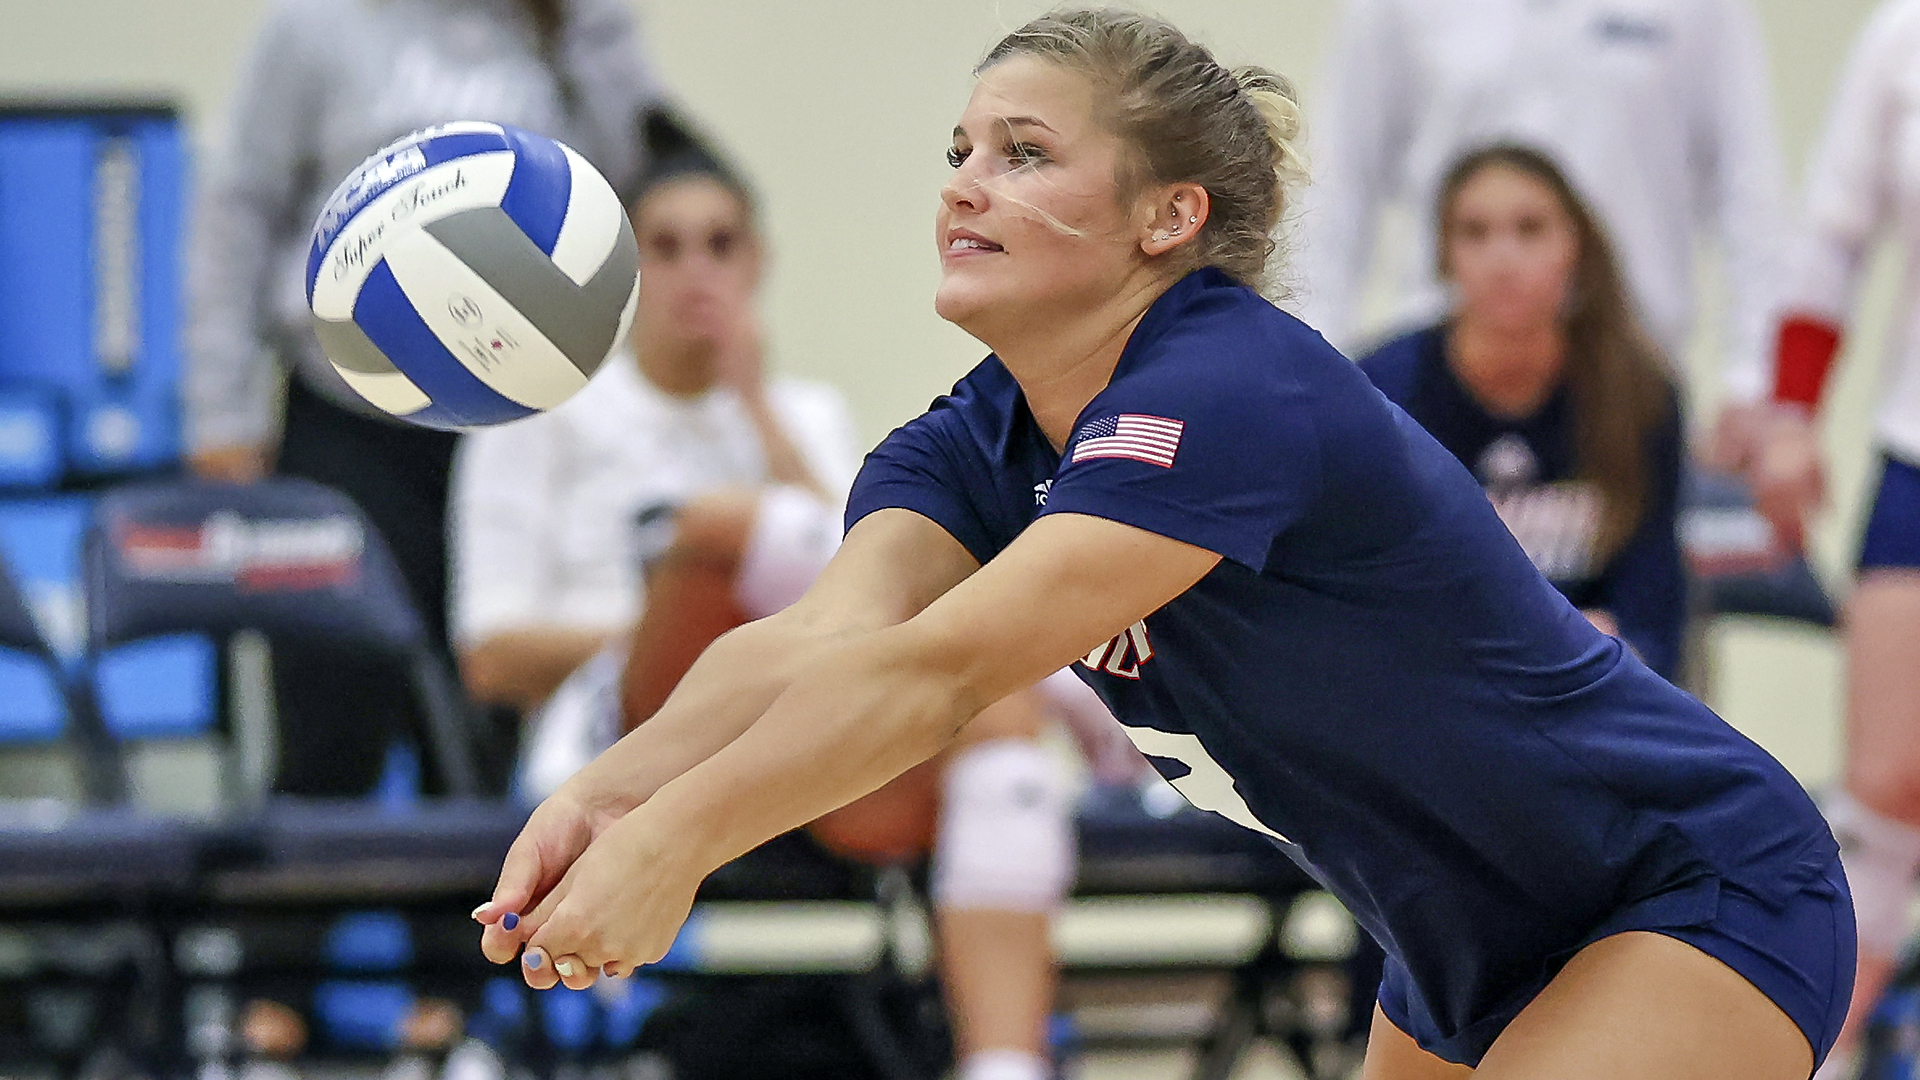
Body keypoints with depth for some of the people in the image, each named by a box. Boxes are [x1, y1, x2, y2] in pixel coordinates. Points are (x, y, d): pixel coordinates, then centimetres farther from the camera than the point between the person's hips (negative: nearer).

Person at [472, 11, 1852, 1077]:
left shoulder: (1234, 391, -28)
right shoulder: (976, 446, -4)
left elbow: (940, 666, -40)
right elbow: (823, 639, -25)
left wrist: (674, 837, -49)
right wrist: (615, 791, -44)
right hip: (1469, 964, 9)